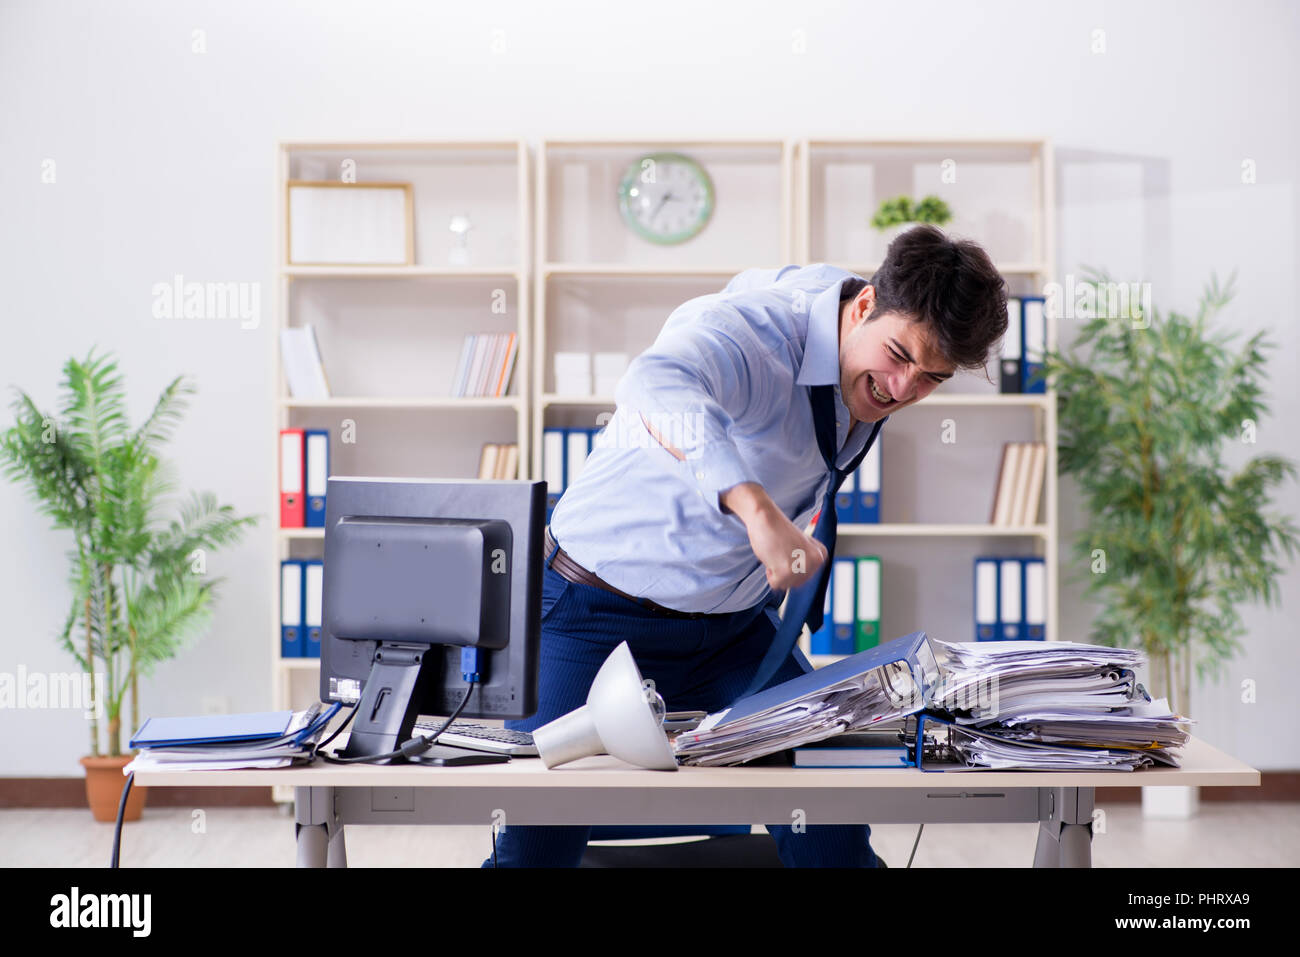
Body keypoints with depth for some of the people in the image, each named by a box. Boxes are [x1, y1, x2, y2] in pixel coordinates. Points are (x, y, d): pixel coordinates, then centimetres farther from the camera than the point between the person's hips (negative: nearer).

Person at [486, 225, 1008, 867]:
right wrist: (755, 506, -63)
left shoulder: (871, 384, -3)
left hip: (737, 625, 7)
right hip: (600, 615, -6)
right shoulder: (753, 330, -28)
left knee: (833, 825, -7)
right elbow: (654, 386, -52)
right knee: (533, 849, -8)